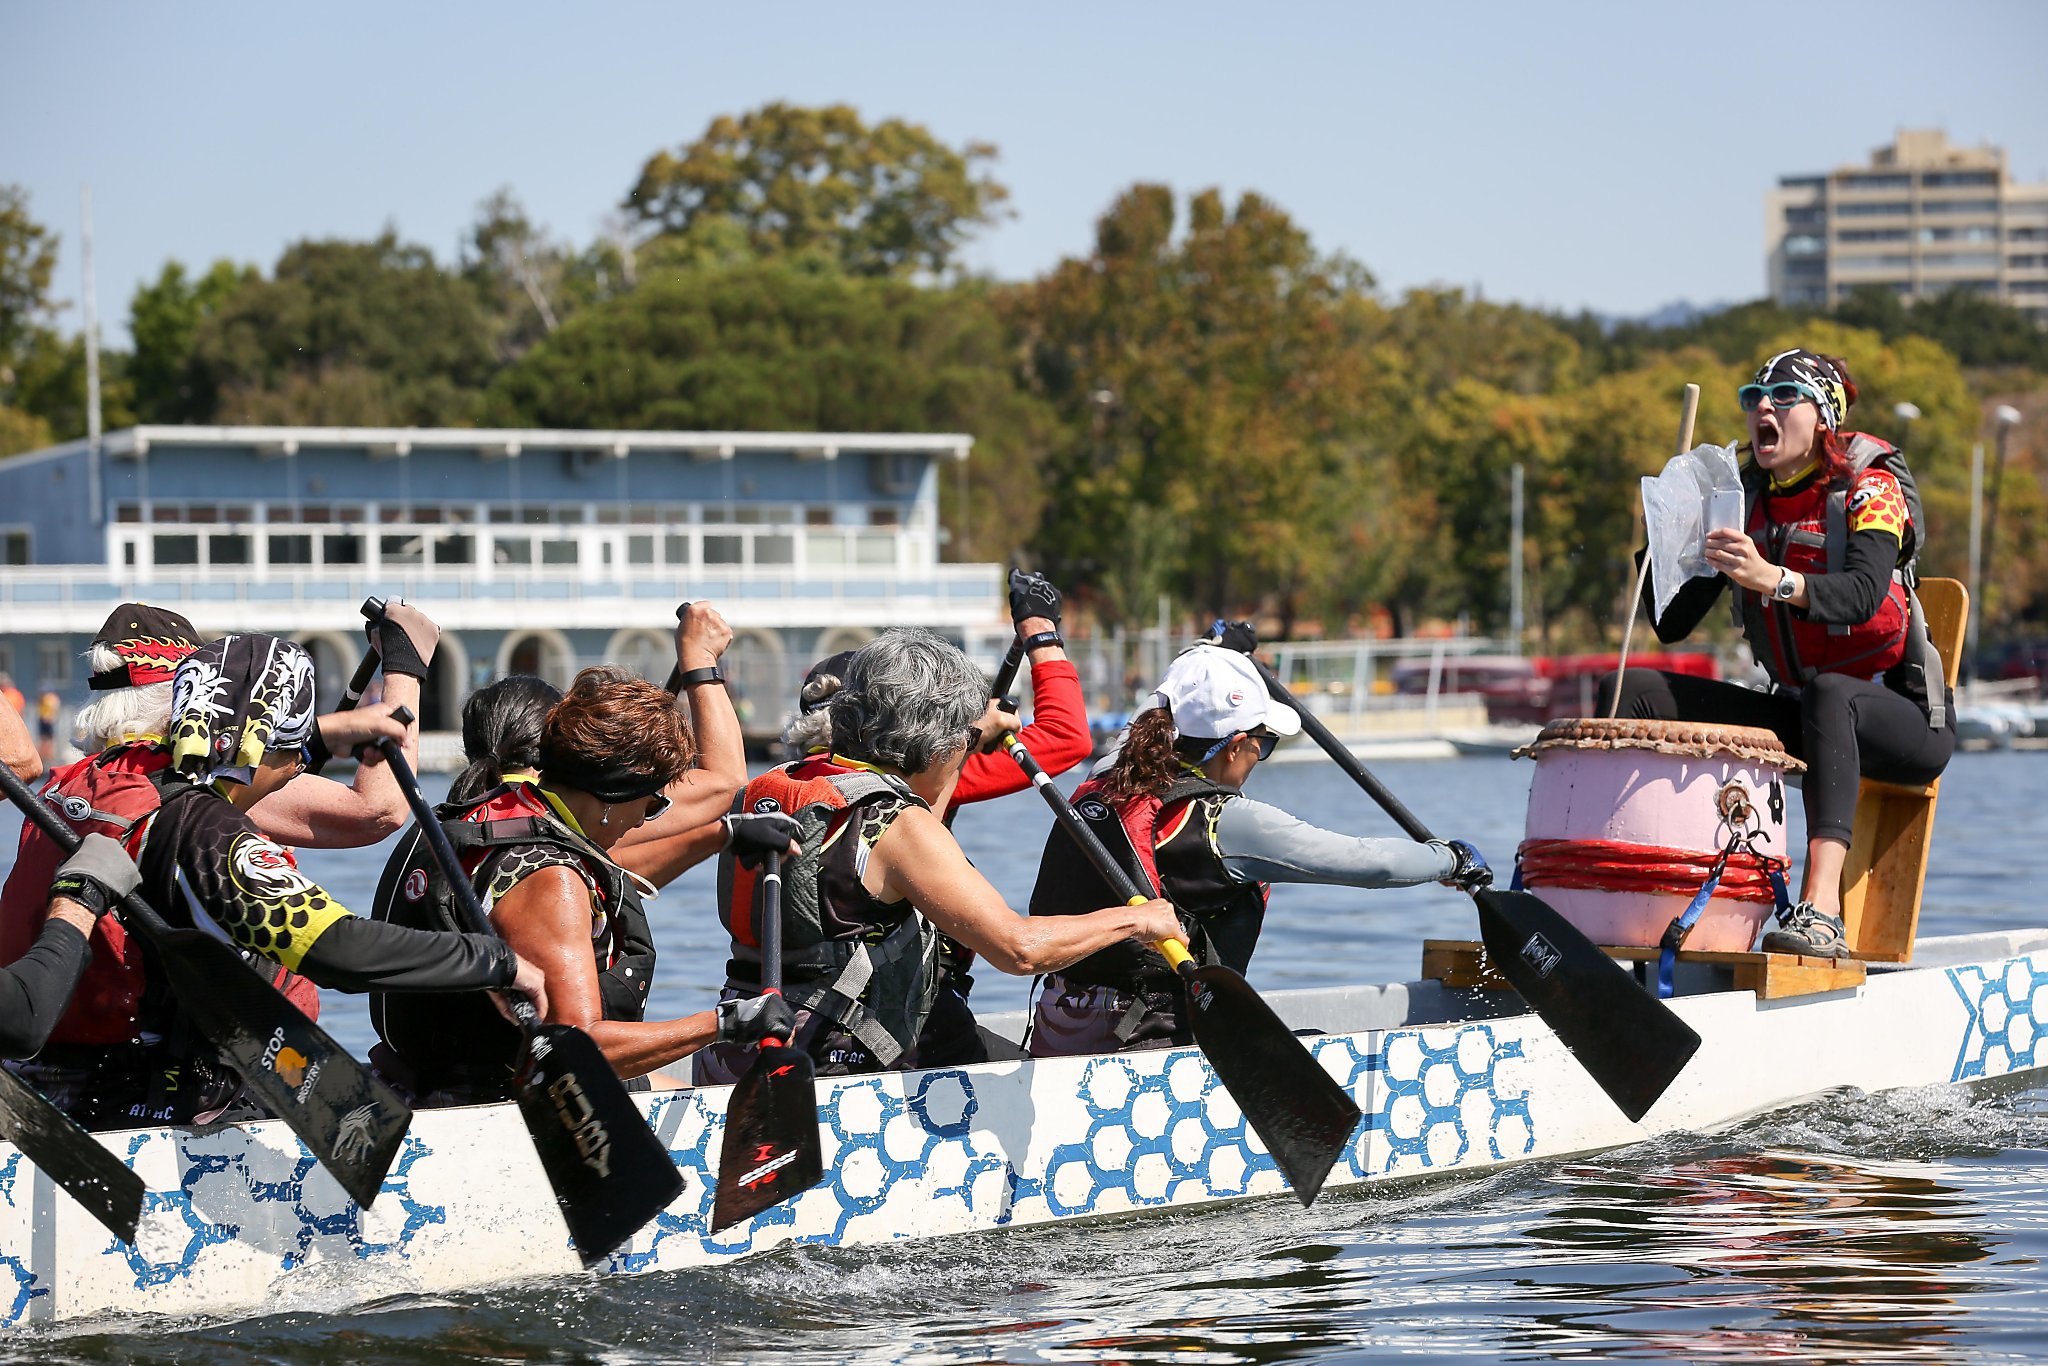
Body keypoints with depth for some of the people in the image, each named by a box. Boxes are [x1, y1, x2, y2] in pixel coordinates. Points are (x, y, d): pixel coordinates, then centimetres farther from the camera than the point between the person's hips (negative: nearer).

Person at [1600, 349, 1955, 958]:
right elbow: (1672, 626, 5)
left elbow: (1864, 594, -29)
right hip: (1797, 714, 6)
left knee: (1827, 693, -41)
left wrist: (1775, 580, -48)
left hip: (1901, 718, -6)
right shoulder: (1744, 501, 9)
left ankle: (1820, 909, -56)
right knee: (1629, 692, -7)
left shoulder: (1868, 489, -7)